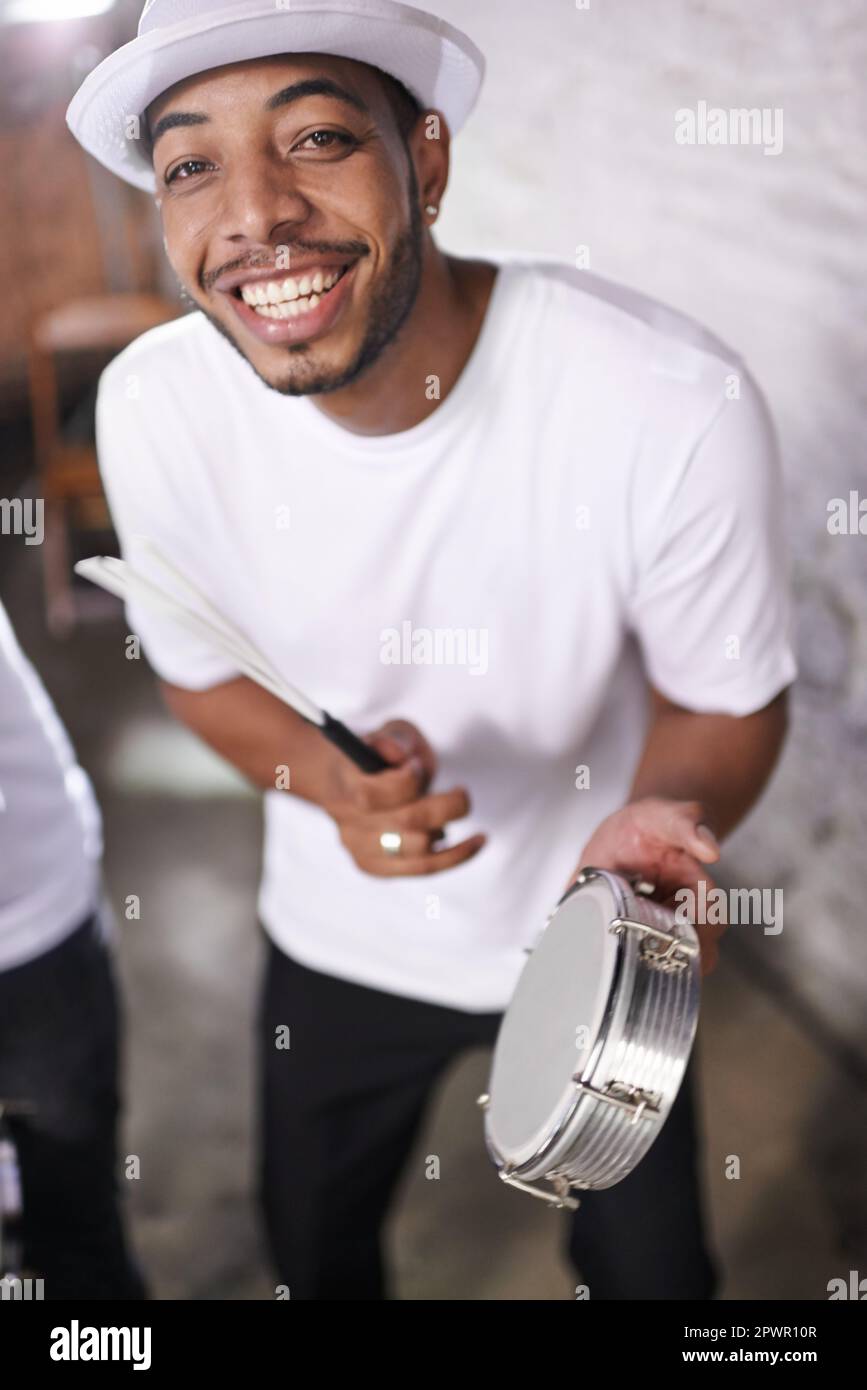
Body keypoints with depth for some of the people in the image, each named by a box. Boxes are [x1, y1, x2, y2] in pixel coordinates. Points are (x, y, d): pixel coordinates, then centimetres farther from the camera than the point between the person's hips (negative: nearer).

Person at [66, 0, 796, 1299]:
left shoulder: (678, 404, -32)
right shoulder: (154, 406, -22)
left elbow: (727, 701, -15)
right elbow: (204, 668, -5)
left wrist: (656, 828, -38)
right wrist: (324, 781, -27)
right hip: (339, 937, 3)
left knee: (648, 1266, 23)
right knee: (314, 1250, 27)